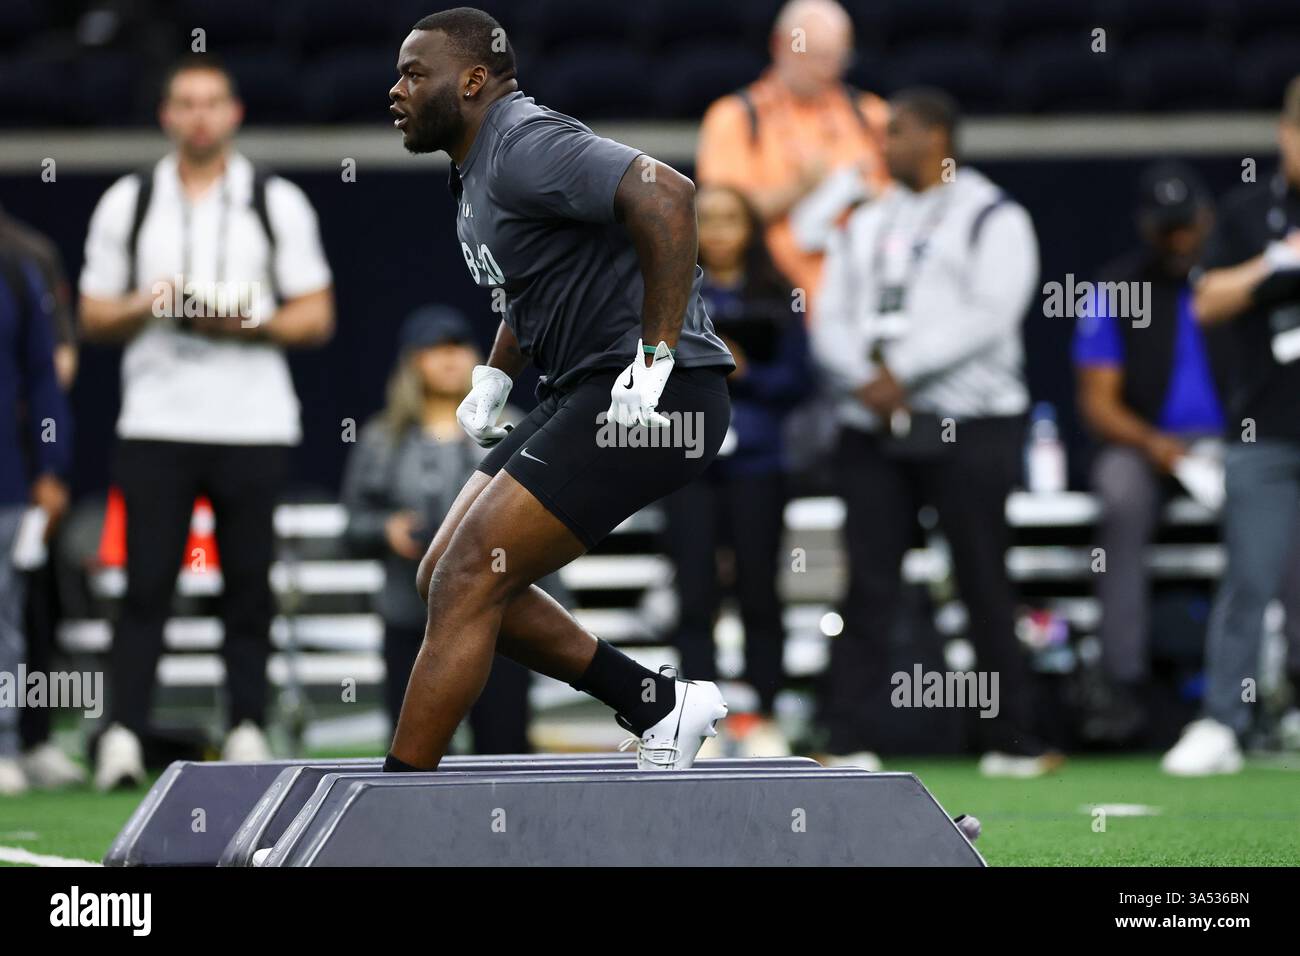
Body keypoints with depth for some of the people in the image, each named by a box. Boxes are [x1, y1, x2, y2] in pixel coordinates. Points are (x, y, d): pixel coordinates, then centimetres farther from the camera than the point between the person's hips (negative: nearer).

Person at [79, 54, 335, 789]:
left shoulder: (279, 204, 6)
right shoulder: (127, 204, 9)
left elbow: (316, 318, 5)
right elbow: (94, 317, 11)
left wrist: (245, 322, -12)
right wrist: (146, 306, -10)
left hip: (253, 425, 0)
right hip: (156, 423, 0)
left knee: (249, 585, 1)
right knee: (147, 583, -8)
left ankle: (248, 729, 9)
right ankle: (123, 735, -11)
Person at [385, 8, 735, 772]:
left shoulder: (526, 145, -15)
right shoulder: (476, 172, 17)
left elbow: (666, 195, -29)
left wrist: (657, 356, -29)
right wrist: (494, 379, 19)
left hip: (654, 397, -11)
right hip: (585, 395, 11)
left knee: (467, 581, -14)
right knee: (447, 579, 9)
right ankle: (662, 705, 15)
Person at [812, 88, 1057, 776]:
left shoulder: (994, 220, 1)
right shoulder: (865, 227, 19)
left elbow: (988, 317, -11)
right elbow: (831, 323, 12)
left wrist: (900, 372, -15)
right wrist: (864, 379, -9)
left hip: (969, 427, -5)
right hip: (872, 429, 5)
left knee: (984, 584, -3)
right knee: (869, 584, -1)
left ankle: (1012, 742, 3)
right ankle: (847, 740, -1)